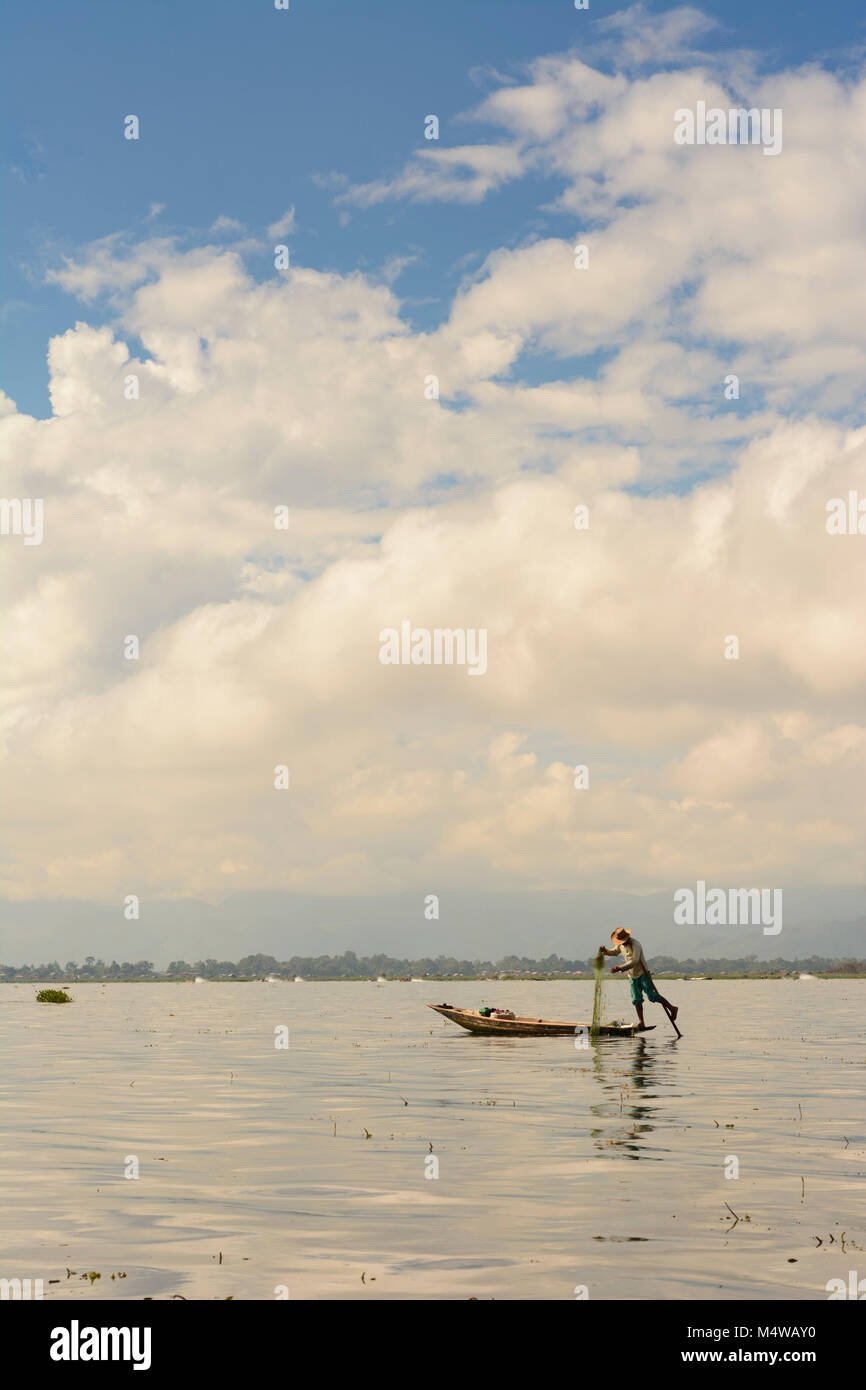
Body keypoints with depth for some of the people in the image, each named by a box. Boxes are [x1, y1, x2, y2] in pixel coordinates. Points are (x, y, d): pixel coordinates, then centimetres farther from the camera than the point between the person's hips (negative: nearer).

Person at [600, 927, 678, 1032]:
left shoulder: (635, 944, -22)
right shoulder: (620, 945, 3)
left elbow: (634, 961, -32)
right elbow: (615, 952, 23)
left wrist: (620, 968, -39)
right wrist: (605, 951, 2)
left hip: (642, 973, -7)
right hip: (632, 976, 7)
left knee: (652, 996, -11)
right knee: (637, 1000, 0)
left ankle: (672, 1008, 3)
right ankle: (641, 1023, 1)